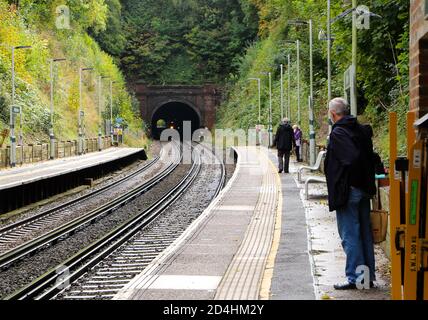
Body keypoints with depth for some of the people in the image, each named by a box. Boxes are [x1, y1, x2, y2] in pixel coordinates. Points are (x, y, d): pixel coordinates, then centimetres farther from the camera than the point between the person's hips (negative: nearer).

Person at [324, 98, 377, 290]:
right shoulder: (362, 130, 9)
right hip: (365, 189, 8)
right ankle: (369, 276, 20)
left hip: (347, 189, -8)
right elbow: (369, 156, 12)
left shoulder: (338, 133, -15)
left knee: (349, 235, -2)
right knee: (365, 234, 13)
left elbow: (352, 158, -28)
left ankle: (355, 278, -1)